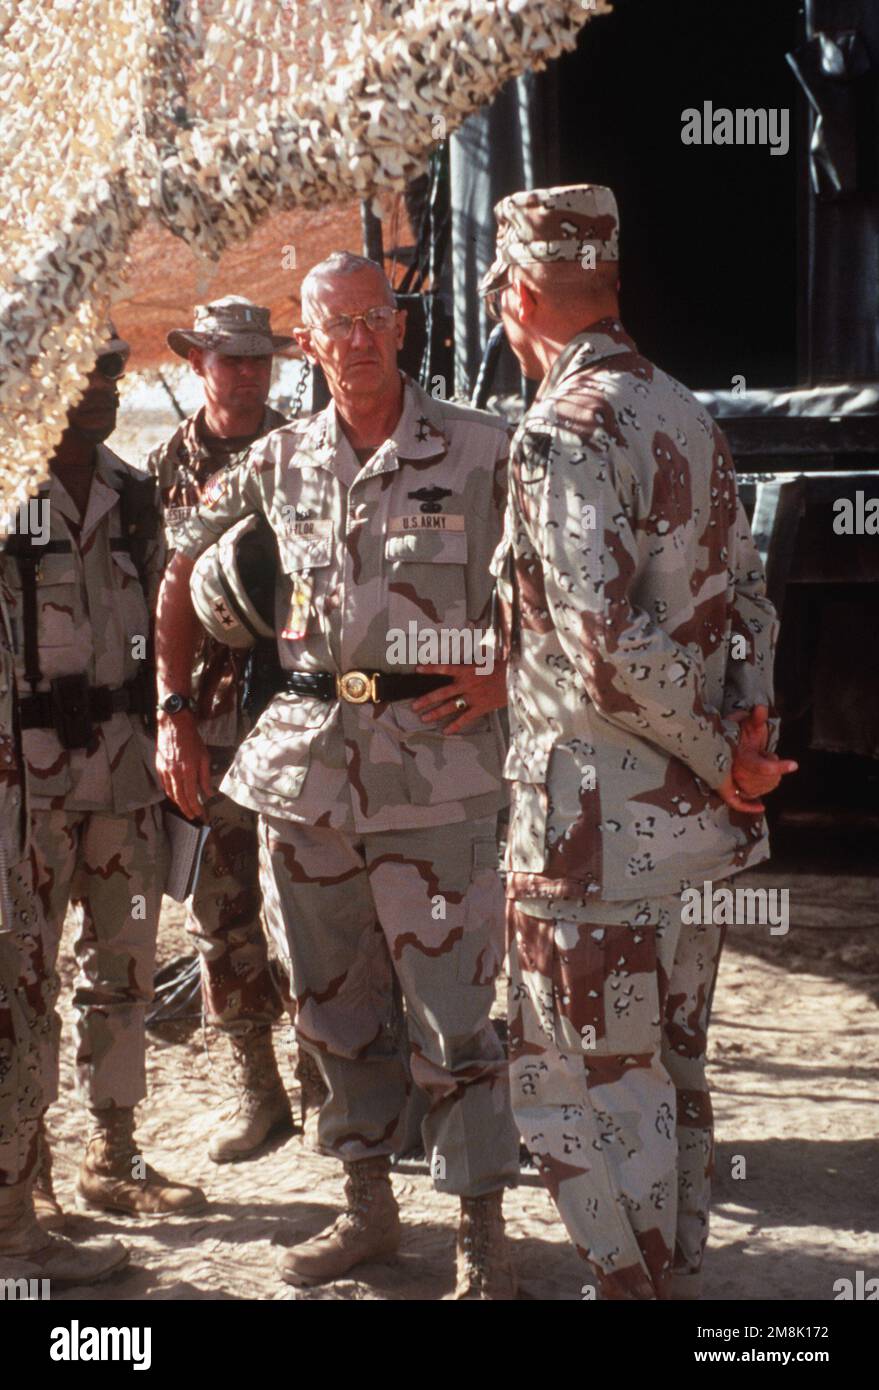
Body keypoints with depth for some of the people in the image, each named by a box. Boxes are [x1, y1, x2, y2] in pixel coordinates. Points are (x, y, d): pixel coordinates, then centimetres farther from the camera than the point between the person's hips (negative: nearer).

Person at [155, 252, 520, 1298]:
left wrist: (507, 674, -10)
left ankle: (482, 1239, 11)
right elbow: (182, 570, 19)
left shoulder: (481, 451, -3)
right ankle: (368, 1205, 31)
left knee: (451, 1012, -2)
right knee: (333, 1004, 14)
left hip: (436, 767, -4)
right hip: (306, 766, 5)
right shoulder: (279, 461, 9)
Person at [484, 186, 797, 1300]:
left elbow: (609, 651, -25)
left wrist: (719, 755, -13)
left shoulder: (560, 433, -17)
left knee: (581, 1093, 3)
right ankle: (677, 1276, 32)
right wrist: (746, 731, 4)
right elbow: (747, 593, 12)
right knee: (669, 1074, 20)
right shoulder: (685, 414, 9)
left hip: (596, 822, -9)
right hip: (695, 823, 9)